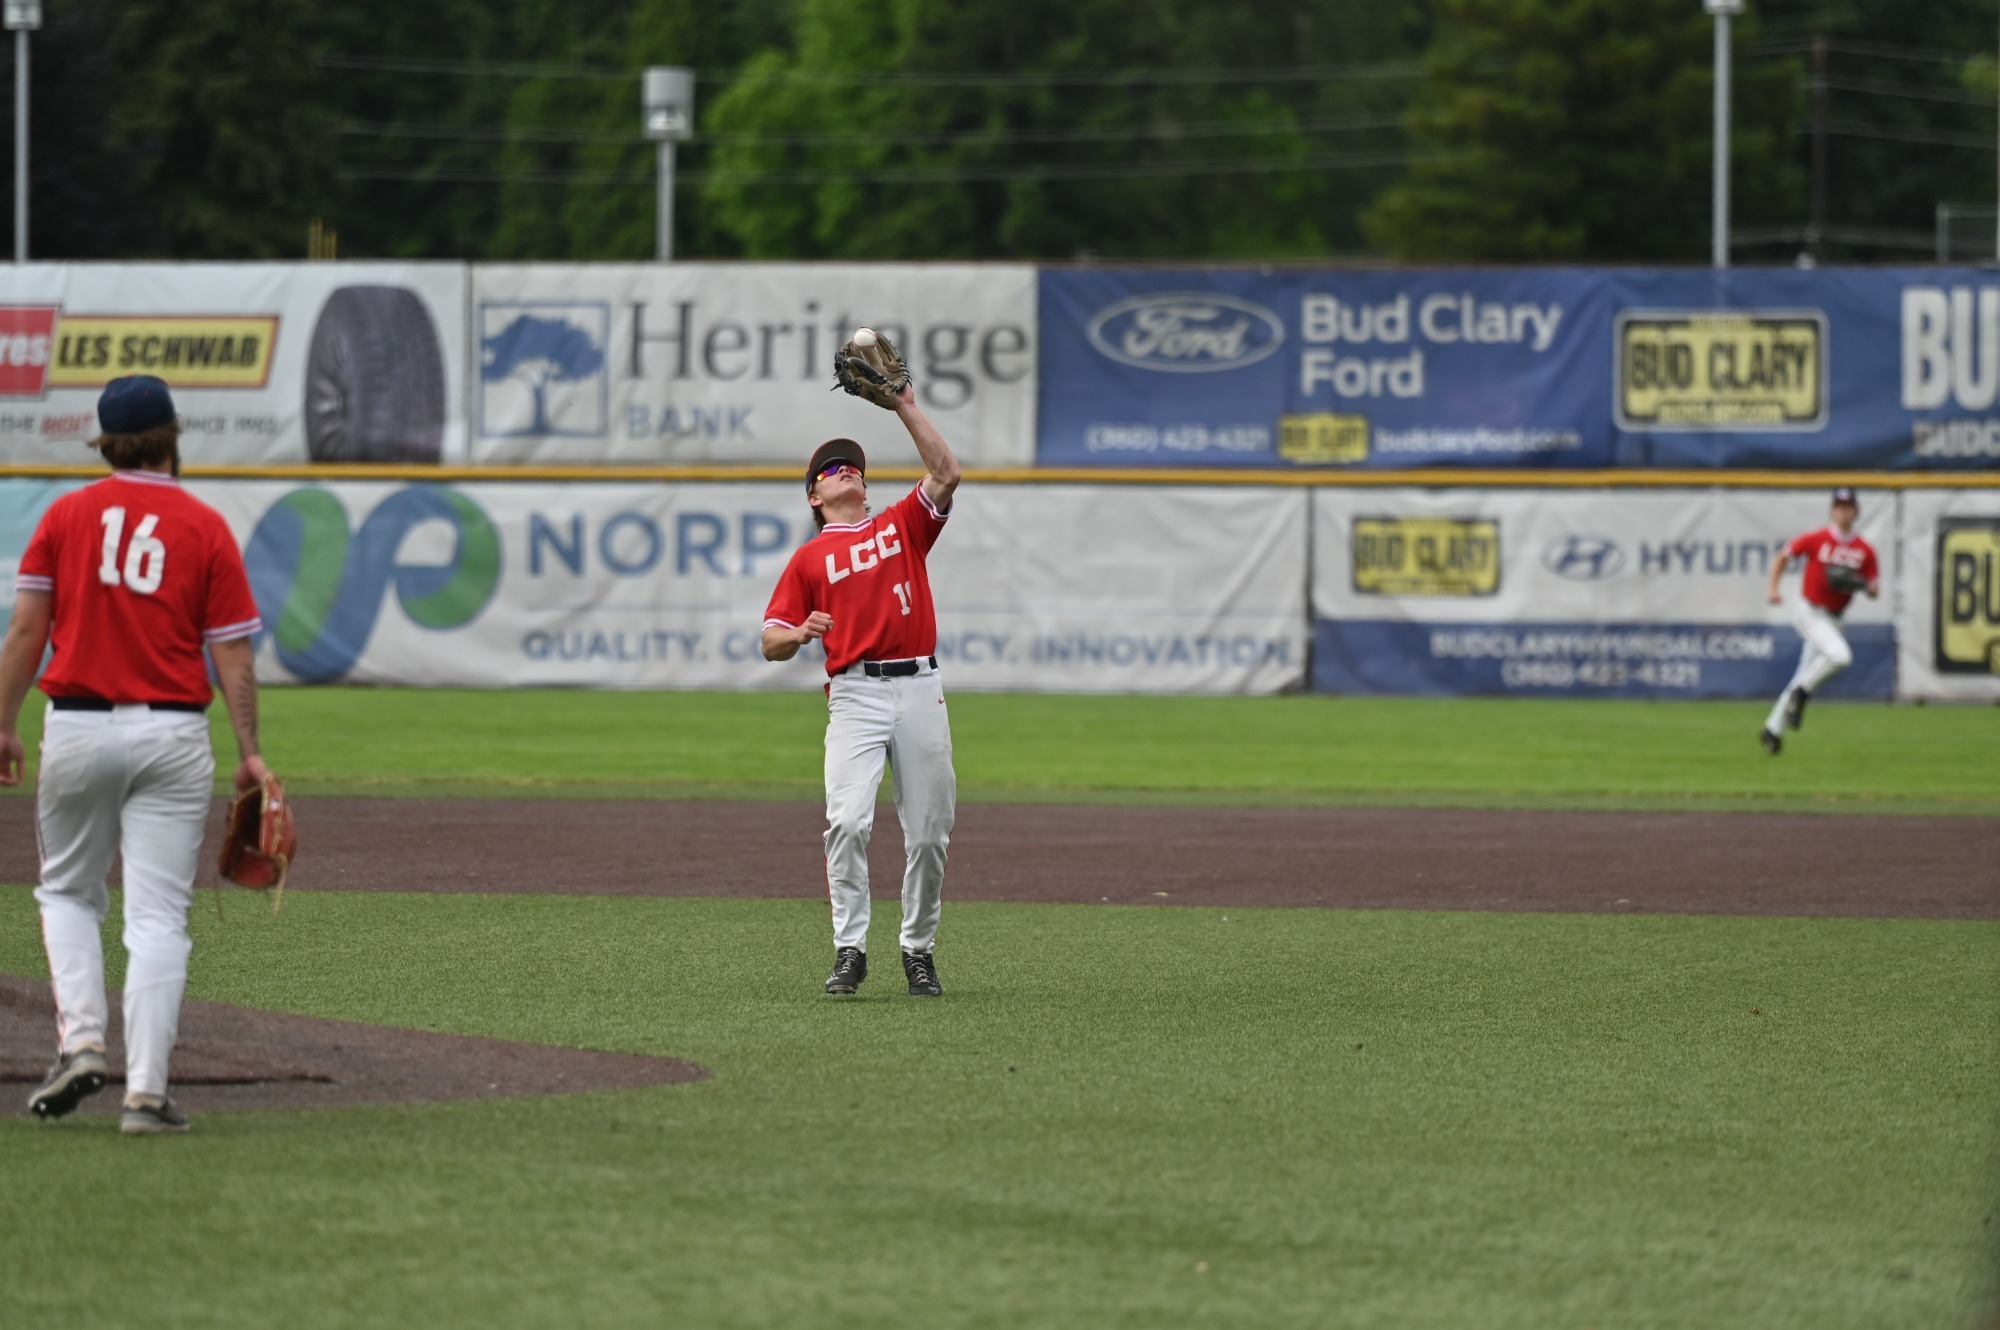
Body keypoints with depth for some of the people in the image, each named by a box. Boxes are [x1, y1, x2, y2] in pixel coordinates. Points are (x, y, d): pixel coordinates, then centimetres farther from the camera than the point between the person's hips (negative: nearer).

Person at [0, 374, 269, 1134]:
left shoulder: (66, 515, 2)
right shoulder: (205, 529, -1)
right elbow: (232, 653, -3)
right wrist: (250, 754, 2)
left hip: (77, 729, 1)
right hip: (172, 734, -1)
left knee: (68, 893, 19)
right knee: (156, 917, 1)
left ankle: (81, 1041, 0)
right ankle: (146, 1092, -4)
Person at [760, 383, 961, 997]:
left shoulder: (903, 525, 17)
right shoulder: (810, 557, 12)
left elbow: (946, 474, 1)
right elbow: (771, 642, 9)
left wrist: (907, 408, 0)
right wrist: (801, 634, -14)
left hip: (919, 689, 2)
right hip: (854, 693, -2)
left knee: (928, 831, 3)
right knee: (848, 820, -18)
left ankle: (919, 949, 17)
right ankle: (849, 949, -13)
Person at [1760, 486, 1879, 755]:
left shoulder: (1865, 551, 2)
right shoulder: (1816, 539, -6)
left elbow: (1875, 589, 7)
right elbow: (1783, 558, 4)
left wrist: (1861, 584, -16)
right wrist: (1773, 589, -8)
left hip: (1832, 619, 5)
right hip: (1809, 610, -5)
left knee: (1805, 677, 9)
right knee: (1840, 656, -27)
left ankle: (1773, 729, 20)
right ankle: (1801, 693, -6)